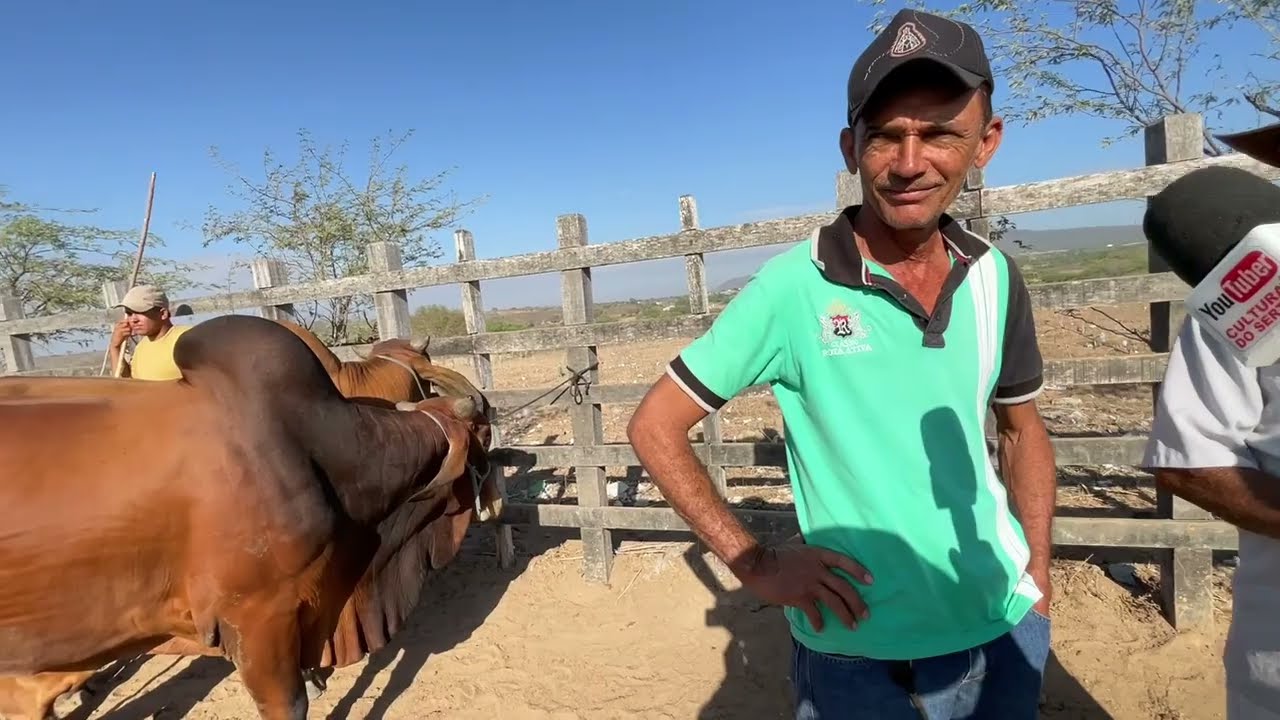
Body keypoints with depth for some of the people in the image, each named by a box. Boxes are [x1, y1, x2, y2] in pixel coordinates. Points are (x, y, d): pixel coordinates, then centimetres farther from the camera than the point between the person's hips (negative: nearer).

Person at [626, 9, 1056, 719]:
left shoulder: (994, 276, -3)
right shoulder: (791, 287, -18)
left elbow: (1022, 427, 11)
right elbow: (654, 427, -13)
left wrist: (1038, 568, 5)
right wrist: (753, 562, -15)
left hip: (1004, 629, 5)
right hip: (858, 650, -4)